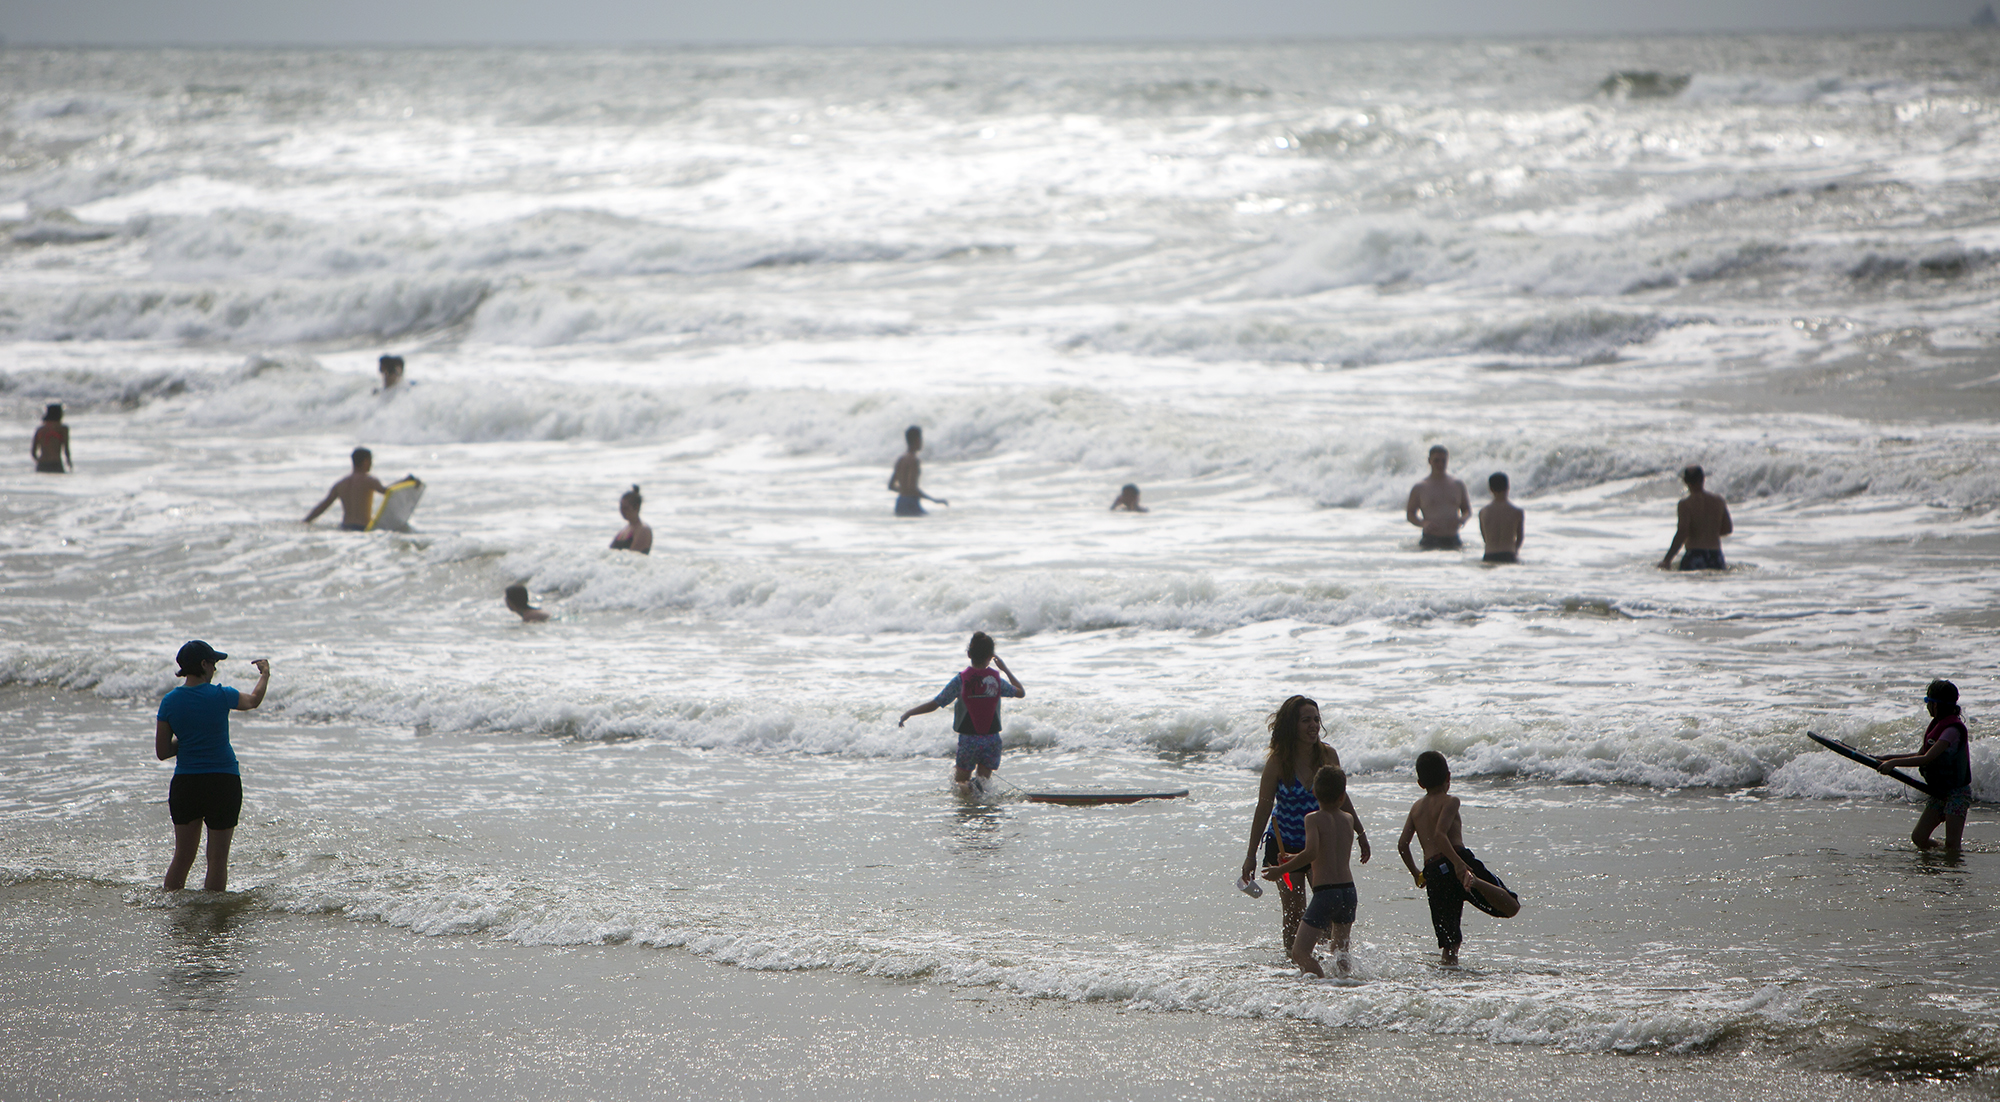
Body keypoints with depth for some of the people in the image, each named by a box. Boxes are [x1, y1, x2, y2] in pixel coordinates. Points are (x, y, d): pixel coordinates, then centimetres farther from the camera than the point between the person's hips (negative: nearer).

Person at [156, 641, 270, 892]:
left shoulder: (170, 701, -1)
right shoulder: (220, 696, -8)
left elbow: (162, 752, 1)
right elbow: (253, 700, 15)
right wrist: (265, 674, 33)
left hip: (185, 783, 3)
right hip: (223, 782, -3)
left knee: (182, 857, 13)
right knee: (218, 859, 5)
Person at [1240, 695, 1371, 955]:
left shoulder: (1327, 755, -6)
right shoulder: (1278, 760, -15)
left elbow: (1341, 798, 9)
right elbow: (1264, 807, -11)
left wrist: (1360, 833, 16)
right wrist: (1251, 854, -11)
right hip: (1285, 844, -3)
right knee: (1293, 911, -3)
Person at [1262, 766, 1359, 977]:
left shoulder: (1314, 819, -6)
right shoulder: (1348, 820, 12)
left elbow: (1311, 852, -23)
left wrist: (1281, 870, -12)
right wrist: (1294, 858, 35)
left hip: (1325, 891, -6)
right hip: (1349, 890, 7)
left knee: (1300, 952, -9)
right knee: (1341, 954, 23)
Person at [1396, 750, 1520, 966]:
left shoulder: (1417, 807, 20)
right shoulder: (1449, 801, 4)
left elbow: (1402, 844, 15)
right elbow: (1440, 834, -13)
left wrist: (1416, 873, 28)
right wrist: (1459, 863, -22)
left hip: (1432, 871, 5)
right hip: (1457, 860, -5)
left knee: (1449, 943, 13)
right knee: (1511, 907, -11)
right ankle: (1475, 882, -36)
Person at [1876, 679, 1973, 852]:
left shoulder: (1953, 729, -22)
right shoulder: (1937, 725, 9)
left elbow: (1927, 759, -27)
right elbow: (1921, 755, 17)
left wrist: (1894, 762, -23)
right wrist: (1888, 758, 11)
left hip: (1957, 792, -9)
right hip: (1940, 792, 9)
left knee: (1951, 845, -11)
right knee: (1918, 838, 5)